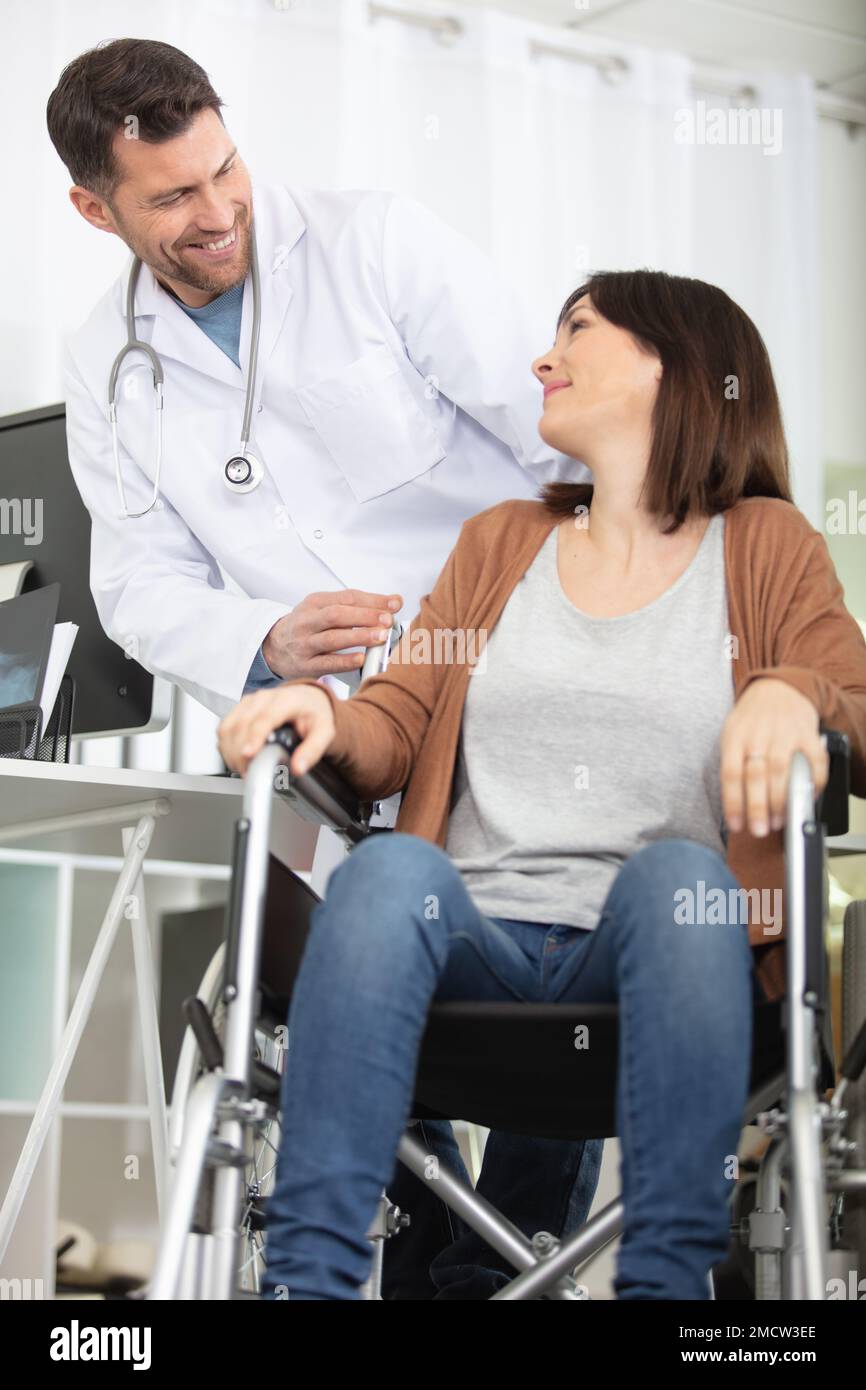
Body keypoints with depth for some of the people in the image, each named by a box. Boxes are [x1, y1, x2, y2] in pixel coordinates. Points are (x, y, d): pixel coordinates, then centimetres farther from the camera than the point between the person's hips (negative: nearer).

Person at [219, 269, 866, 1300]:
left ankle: (668, 1281, -37)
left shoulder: (765, 545, 17)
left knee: (677, 871, -36)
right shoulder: (501, 541, 26)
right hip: (472, 943, 2)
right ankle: (306, 1276, -39)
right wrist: (323, 714, -8)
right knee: (387, 866, -31)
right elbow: (393, 732, 15)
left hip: (659, 953, -2)